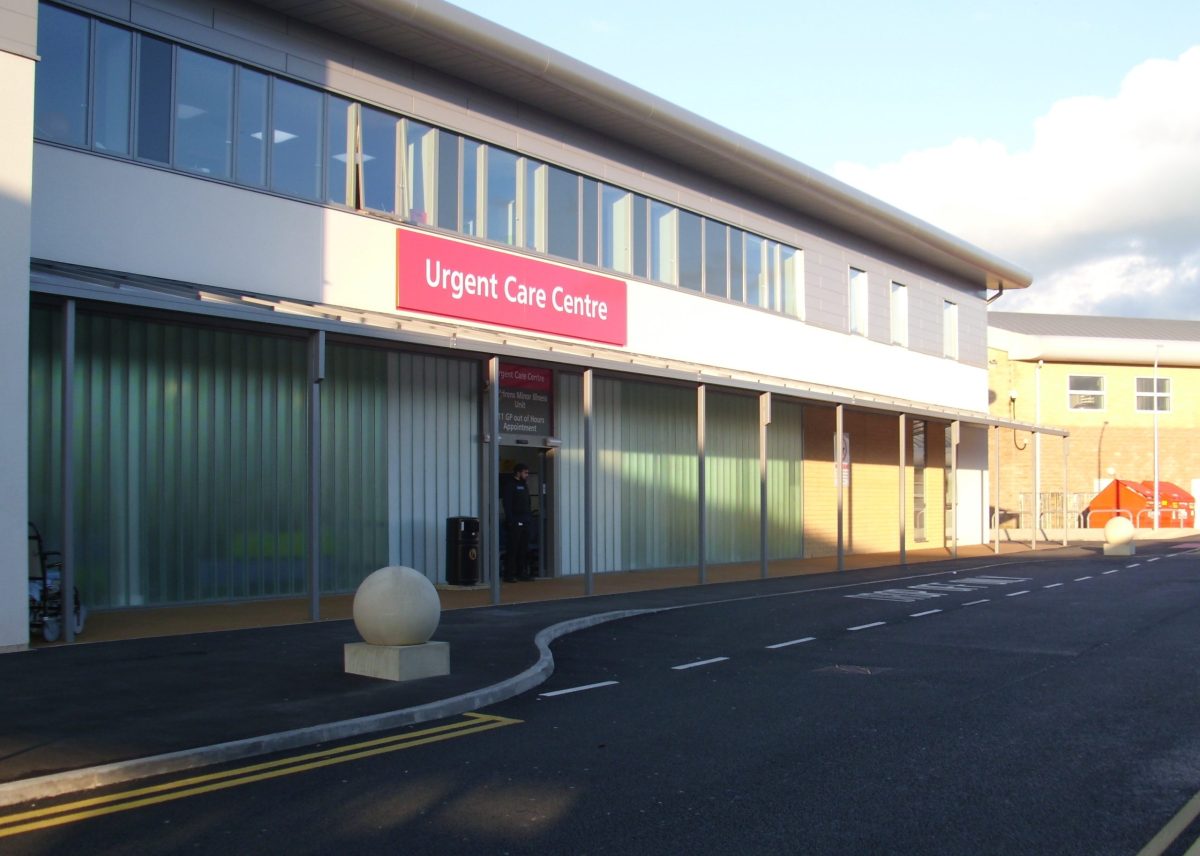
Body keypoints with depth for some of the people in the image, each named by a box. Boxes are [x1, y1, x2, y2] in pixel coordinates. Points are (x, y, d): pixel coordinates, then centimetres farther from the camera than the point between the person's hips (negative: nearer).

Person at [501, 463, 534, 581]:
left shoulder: (524, 485, 19)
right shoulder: (510, 485, -7)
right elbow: (507, 504, -13)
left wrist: (530, 517, 14)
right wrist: (511, 520, -19)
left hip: (525, 522, 8)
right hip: (515, 523, -8)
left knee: (524, 549, 10)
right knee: (512, 549, -6)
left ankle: (522, 572, 16)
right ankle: (509, 575, -4)